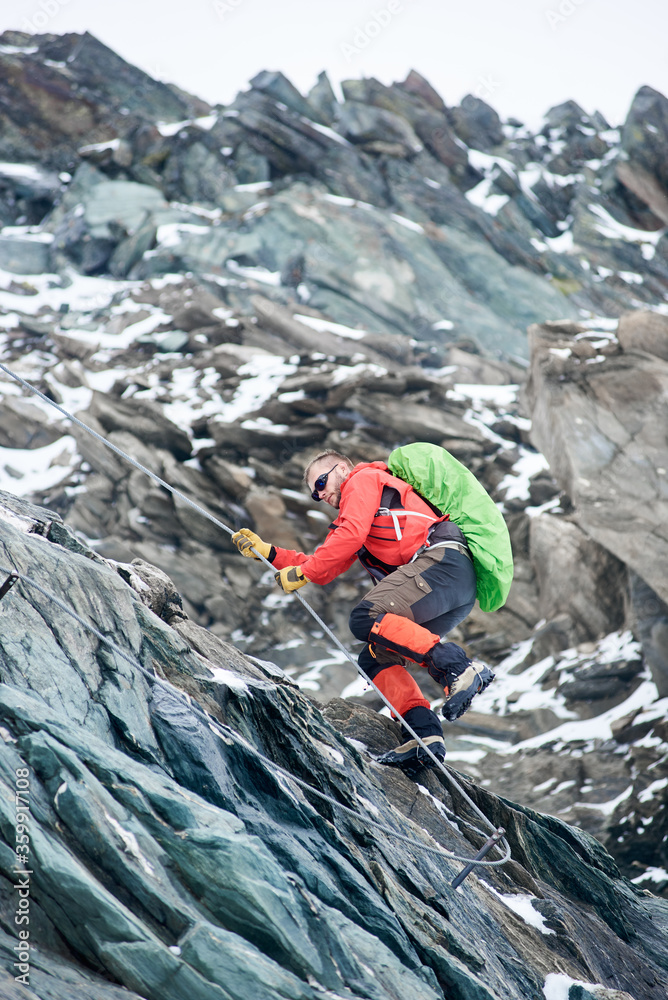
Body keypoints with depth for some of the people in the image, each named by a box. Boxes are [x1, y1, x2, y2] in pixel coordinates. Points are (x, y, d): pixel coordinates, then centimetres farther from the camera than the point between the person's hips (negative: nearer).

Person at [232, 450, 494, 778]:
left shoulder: (364, 479, 10)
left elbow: (351, 535, -6)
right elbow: (324, 570, 32)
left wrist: (303, 572, -3)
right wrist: (267, 552, 28)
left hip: (444, 558, -9)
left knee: (365, 618, -24)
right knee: (375, 658, 3)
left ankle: (459, 668, -30)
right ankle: (424, 735, -13)